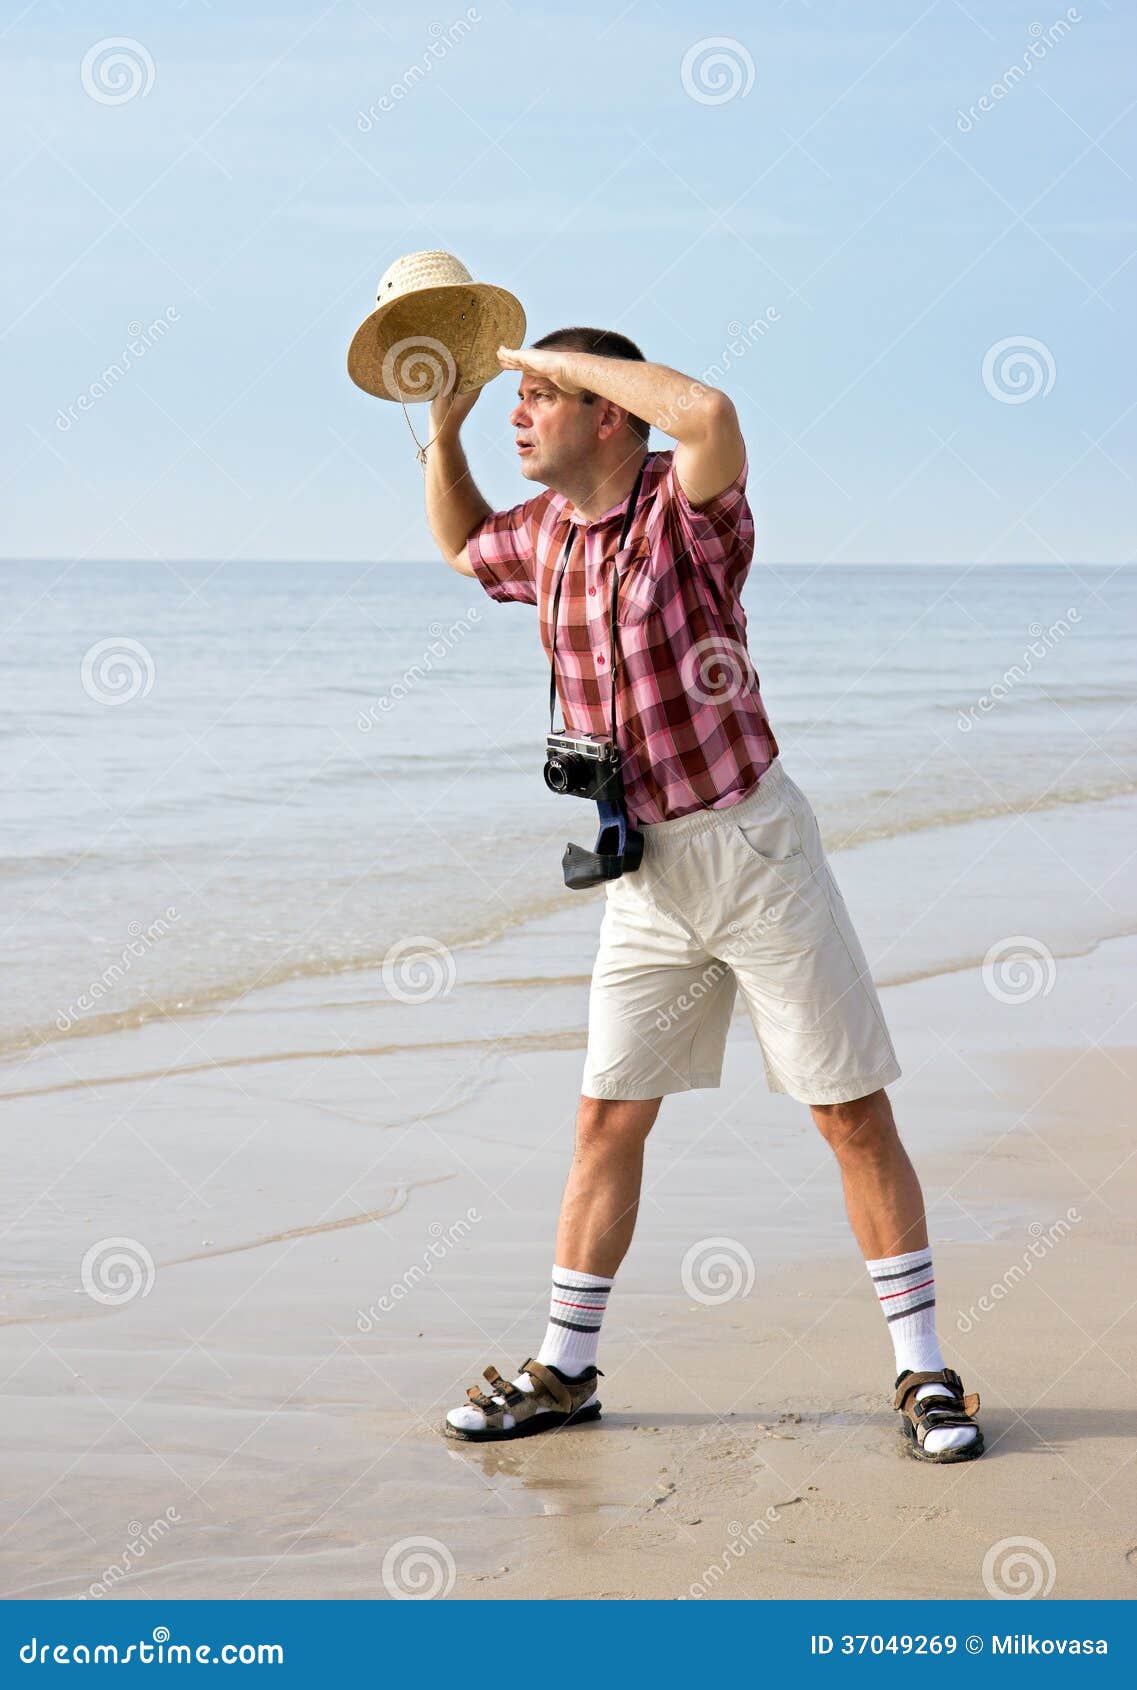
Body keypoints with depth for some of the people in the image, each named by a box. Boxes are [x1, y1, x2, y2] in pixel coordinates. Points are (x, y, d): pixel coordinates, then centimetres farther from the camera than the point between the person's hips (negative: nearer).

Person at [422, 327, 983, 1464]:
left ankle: (922, 1370, 8)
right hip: (646, 870, 6)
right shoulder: (543, 534, 7)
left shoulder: (689, 506, -13)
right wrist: (443, 432, 14)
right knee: (608, 1119, 9)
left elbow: (710, 415, -37)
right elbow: (461, 546, 31)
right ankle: (564, 1370, 19)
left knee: (853, 1113, -1)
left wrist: (554, 355, -24)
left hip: (753, 846, -6)